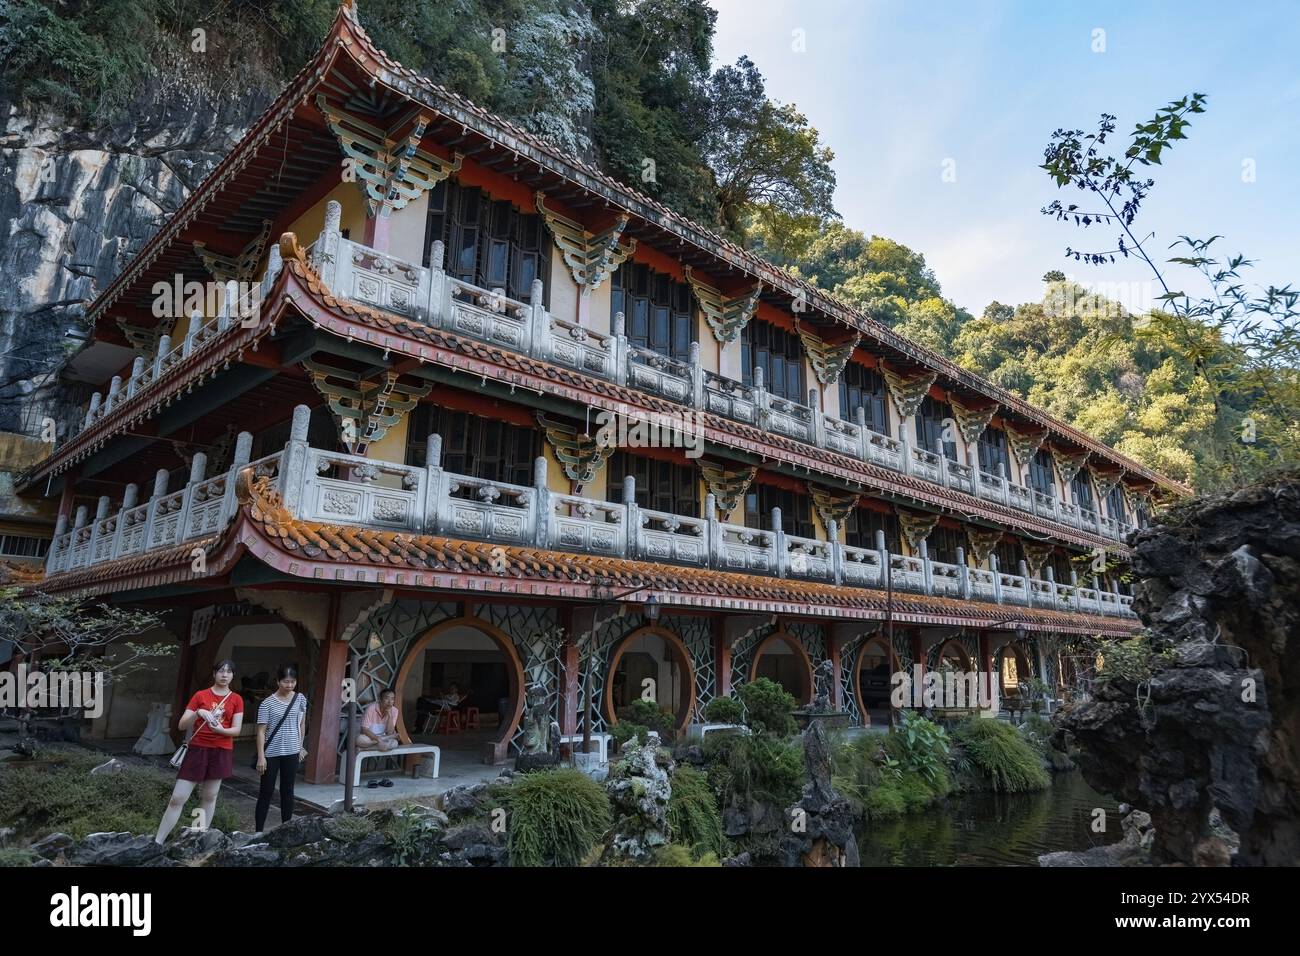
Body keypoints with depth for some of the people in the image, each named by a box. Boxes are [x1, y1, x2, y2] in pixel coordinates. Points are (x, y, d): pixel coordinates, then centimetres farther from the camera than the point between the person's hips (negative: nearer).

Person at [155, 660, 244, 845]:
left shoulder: (236, 700, 3)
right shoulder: (200, 695, 1)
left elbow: (237, 730, -2)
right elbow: (181, 725, -3)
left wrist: (221, 730, -23)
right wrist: (198, 713, -22)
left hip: (222, 752, 1)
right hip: (197, 749, -1)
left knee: (209, 797, 9)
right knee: (177, 798, -2)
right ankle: (157, 842, 6)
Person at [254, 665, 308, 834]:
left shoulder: (300, 699, 1)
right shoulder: (268, 703, -9)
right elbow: (261, 730, -10)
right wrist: (261, 756, -15)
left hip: (291, 752, 3)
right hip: (271, 753, -3)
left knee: (287, 791, 10)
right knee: (267, 791, 4)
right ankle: (259, 830, 13)